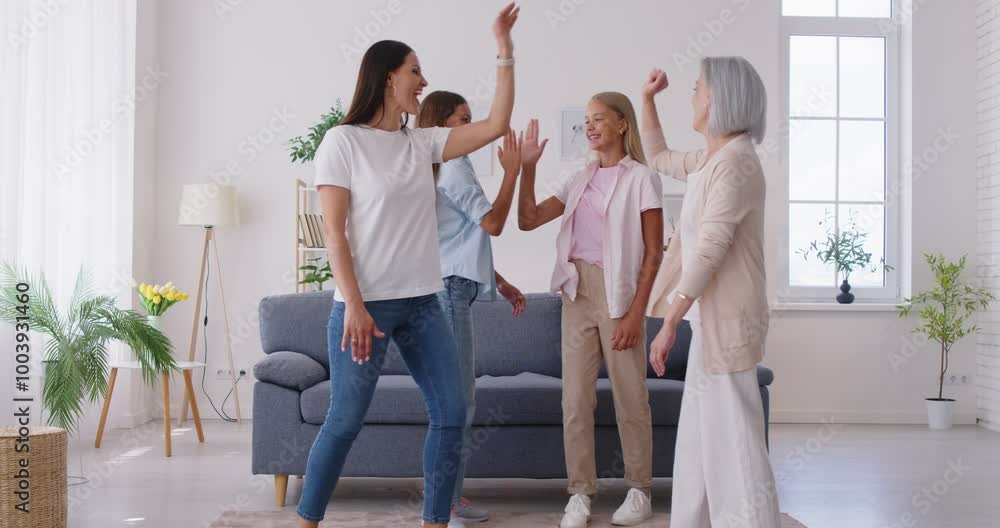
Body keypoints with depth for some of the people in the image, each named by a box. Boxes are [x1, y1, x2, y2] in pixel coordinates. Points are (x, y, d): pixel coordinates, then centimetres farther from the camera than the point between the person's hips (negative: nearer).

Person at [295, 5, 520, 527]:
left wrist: (504, 48, 7)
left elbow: (497, 125, 8)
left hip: (422, 302, 6)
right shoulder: (344, 140, -5)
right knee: (345, 420, 0)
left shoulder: (423, 142, 11)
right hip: (366, 303, -6)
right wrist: (354, 304, -18)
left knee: (450, 414, 3)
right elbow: (333, 231, -10)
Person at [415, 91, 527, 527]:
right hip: (447, 290, -11)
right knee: (456, 400, -9)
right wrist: (512, 170, -4)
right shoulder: (453, 167, -9)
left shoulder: (441, 167, 22)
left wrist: (500, 282, 23)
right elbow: (493, 222, -11)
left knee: (458, 398, 13)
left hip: (452, 290, 11)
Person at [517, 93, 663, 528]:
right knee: (575, 399, 3)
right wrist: (526, 168, 0)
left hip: (619, 293, -5)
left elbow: (653, 252, -7)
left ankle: (639, 491, 18)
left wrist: (636, 312, -13)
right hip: (577, 292, 5)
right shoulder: (580, 180, 13)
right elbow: (528, 220, 9)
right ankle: (580, 492, 12)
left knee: (630, 398, 4)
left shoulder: (641, 178, -4)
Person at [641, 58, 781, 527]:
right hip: (711, 318, 10)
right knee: (701, 441, 15)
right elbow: (658, 158, 34)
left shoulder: (734, 162, -16)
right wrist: (648, 99, 24)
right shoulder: (710, 161, 14)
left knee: (733, 442, -5)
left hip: (727, 320, -10)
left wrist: (669, 323, -22)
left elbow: (710, 250, -22)